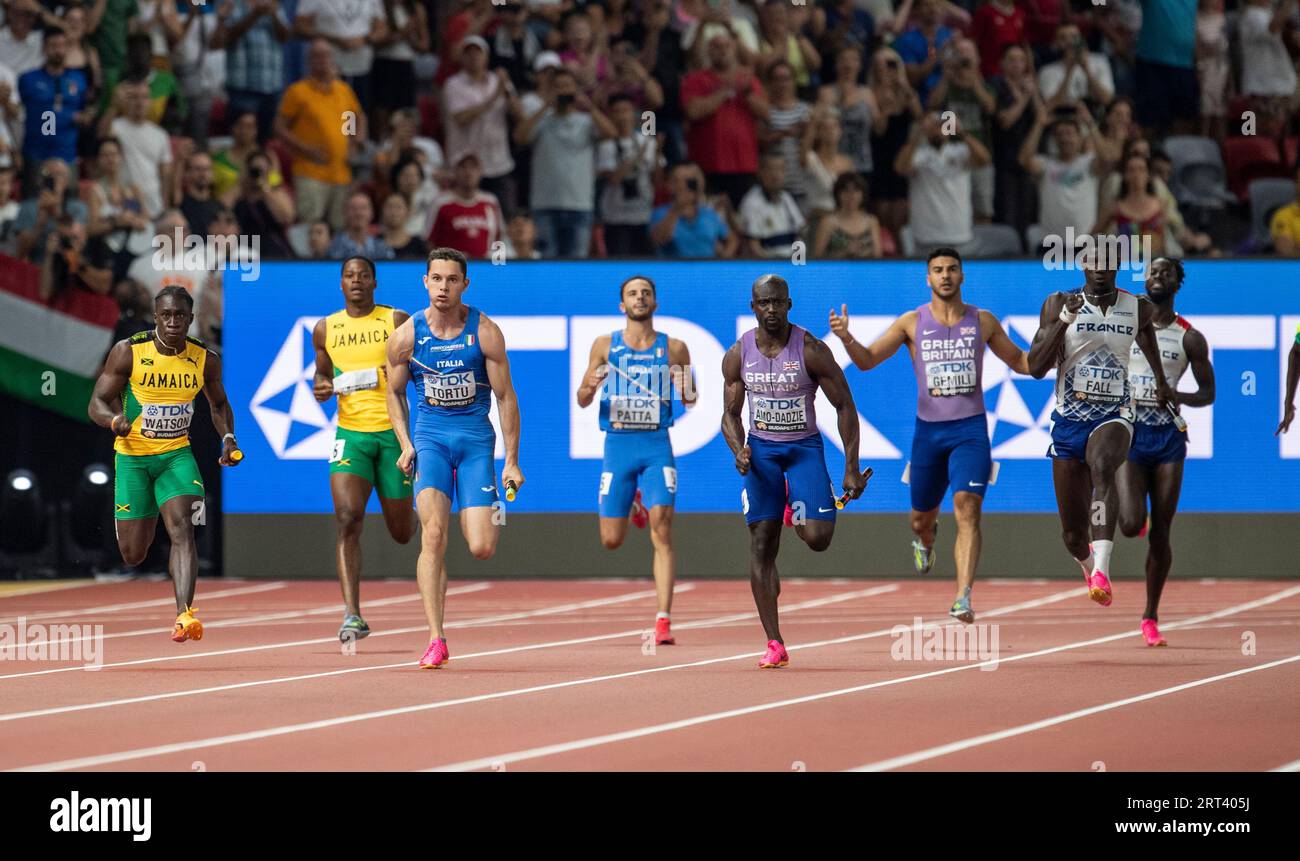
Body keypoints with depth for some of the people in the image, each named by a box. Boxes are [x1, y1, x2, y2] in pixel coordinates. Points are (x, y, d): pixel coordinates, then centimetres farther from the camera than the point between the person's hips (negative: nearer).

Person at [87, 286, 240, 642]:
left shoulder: (206, 359, -3)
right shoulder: (128, 352, -12)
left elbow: (219, 403, 15)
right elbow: (97, 403, -8)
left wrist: (228, 437, -4)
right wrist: (115, 420, -31)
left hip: (177, 455, 1)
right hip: (132, 456, -1)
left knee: (182, 528, -23)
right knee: (133, 555, 4)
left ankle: (184, 615, -33)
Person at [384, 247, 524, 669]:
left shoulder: (485, 332, -5)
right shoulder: (406, 336, -2)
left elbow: (505, 397, 0)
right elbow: (395, 393, 13)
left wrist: (512, 460, -1)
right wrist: (405, 444, -1)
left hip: (476, 438, 0)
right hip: (429, 437, 0)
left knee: (481, 549, -9)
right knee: (433, 534, -19)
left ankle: (493, 515, 32)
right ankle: (435, 641, -18)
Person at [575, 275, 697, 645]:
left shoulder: (674, 348, 4)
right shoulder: (605, 345, 5)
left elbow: (690, 401, 9)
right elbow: (582, 400, 9)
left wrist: (687, 390, -15)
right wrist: (590, 388, -14)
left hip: (657, 447, -1)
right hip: (618, 445, 1)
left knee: (662, 531, -15)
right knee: (611, 541, 4)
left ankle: (663, 621, -16)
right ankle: (635, 503, 41)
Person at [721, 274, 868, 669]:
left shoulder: (811, 351, -12)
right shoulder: (738, 355, -3)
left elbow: (845, 406, -6)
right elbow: (731, 414, 8)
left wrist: (851, 470, -8)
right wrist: (739, 450, -14)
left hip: (805, 447, -2)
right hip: (761, 449, 2)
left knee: (817, 538, -17)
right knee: (761, 545, -4)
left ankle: (798, 509, 22)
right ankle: (774, 643, 0)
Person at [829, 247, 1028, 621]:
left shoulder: (983, 321, 4)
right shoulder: (912, 322, 2)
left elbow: (1020, 362, 16)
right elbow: (867, 361, -1)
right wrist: (846, 338, -22)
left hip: (970, 430, -1)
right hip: (929, 428, 1)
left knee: (968, 508, -21)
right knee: (922, 516, 14)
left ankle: (962, 600, -27)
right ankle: (925, 539, 55)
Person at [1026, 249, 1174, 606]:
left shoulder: (1139, 309, 5)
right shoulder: (1059, 305, -1)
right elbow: (1035, 368, -9)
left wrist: (1161, 380, 32)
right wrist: (1064, 320, -19)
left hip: (1114, 414, -1)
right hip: (1069, 418, 1)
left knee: (1101, 468, -39)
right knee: (1073, 534, 6)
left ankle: (1102, 571, -51)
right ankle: (1088, 563, 45)